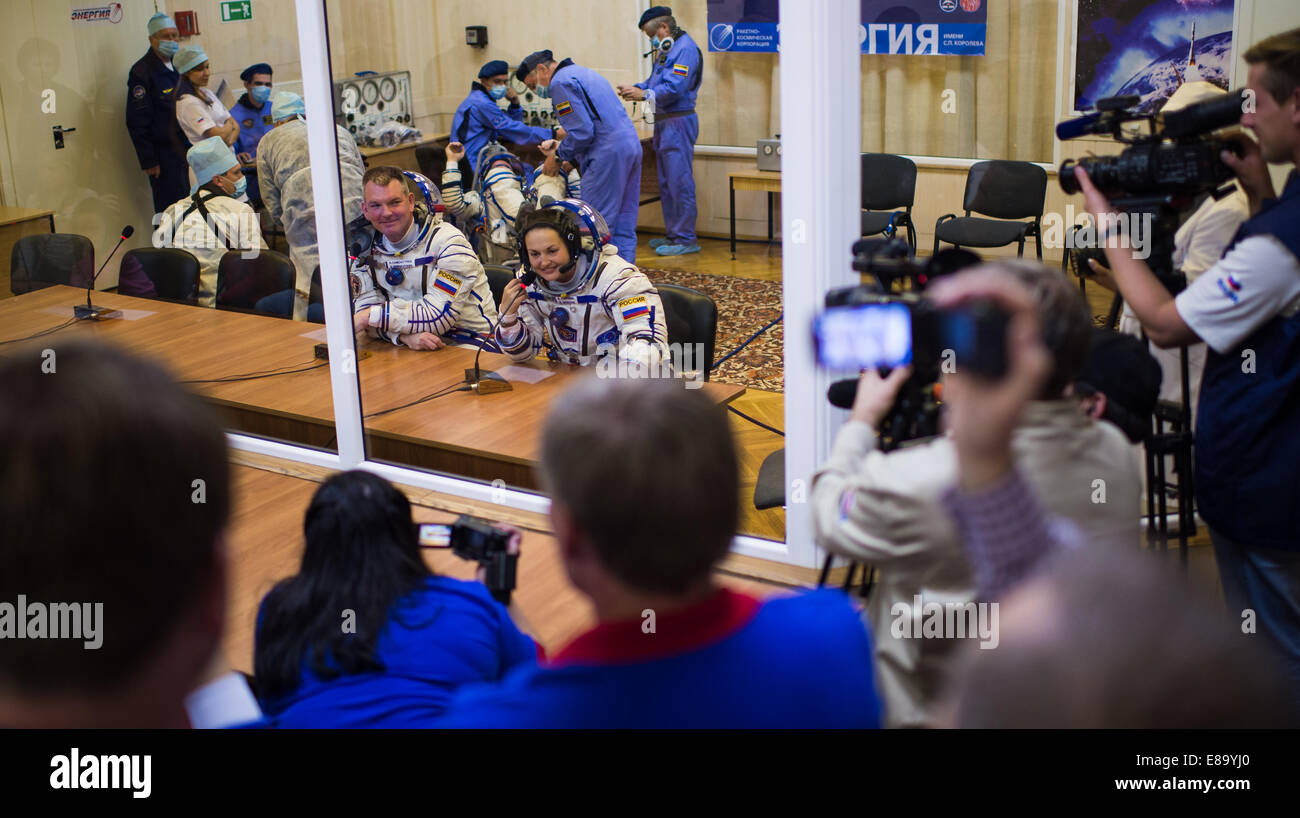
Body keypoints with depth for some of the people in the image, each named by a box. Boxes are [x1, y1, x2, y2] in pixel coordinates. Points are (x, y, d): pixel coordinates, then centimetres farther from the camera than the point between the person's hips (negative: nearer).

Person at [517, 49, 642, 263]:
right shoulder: (585, 73, 25)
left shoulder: (561, 82, -6)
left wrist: (560, 154, 1)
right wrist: (573, 159, 20)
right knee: (624, 222, 11)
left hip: (608, 154, -10)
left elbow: (582, 132, -15)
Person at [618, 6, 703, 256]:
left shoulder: (686, 49, -14)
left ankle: (686, 239, -6)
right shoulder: (666, 50, 18)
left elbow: (675, 88, -23)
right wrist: (636, 88, 5)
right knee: (666, 182, 14)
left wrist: (644, 94, -21)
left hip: (678, 121, -11)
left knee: (679, 181, -9)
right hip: (664, 122, 11)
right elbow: (655, 82, 22)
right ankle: (673, 234, 23)